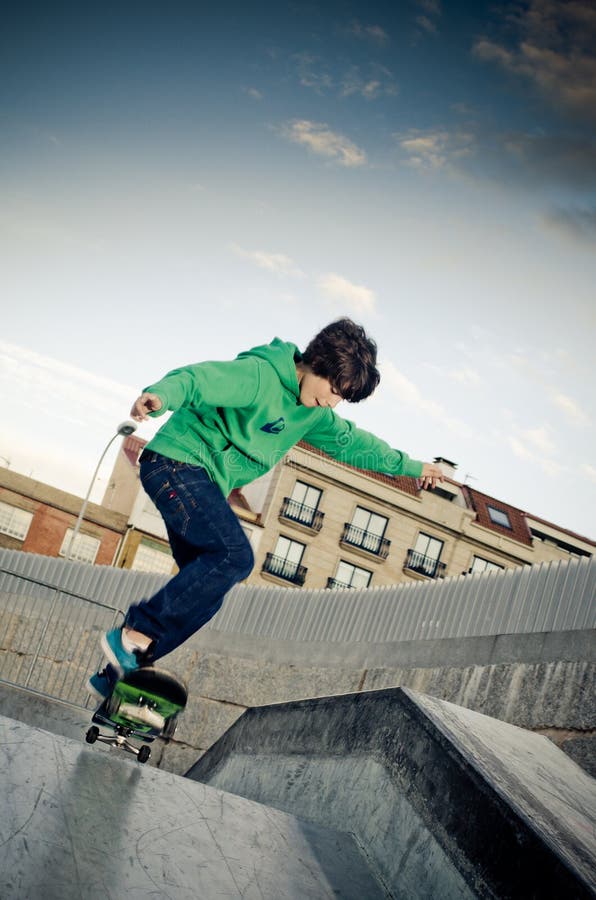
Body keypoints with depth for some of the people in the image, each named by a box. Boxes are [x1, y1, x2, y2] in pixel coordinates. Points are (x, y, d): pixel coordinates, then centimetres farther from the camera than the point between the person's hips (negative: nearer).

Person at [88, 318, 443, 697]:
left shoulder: (313, 414, 12)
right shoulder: (261, 374, -17)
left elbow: (352, 442, 27)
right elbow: (200, 378, -32)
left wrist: (410, 465, 34)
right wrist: (161, 396, -53)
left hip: (206, 484, 9)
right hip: (178, 463, -9)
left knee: (204, 593, 1)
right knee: (235, 556, -26)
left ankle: (118, 673, 6)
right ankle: (136, 633, -21)